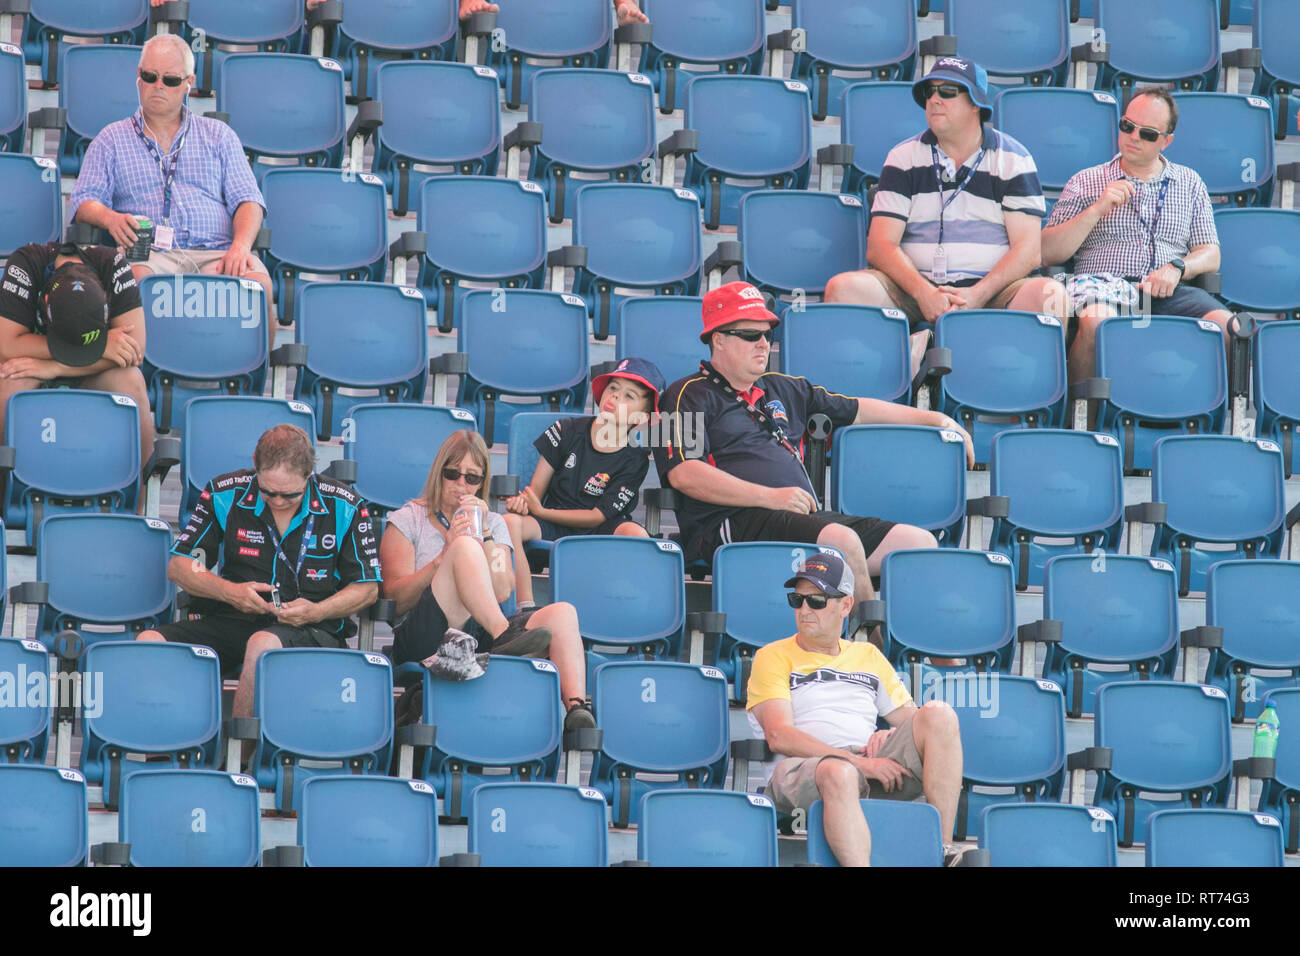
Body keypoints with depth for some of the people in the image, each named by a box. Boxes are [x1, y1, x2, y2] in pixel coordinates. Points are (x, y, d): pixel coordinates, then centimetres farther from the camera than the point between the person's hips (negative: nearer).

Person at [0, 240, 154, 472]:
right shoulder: (24, 264, -29)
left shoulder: (113, 265, -26)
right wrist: (103, 346, -36)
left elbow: (135, 349, -27)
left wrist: (55, 368, -35)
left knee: (130, 383, -31)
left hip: (91, 375, 1)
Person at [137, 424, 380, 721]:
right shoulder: (225, 495, 3)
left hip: (313, 630, -3)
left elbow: (368, 588, 8)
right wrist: (229, 591, -8)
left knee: (263, 645, -40)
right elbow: (179, 565, 10)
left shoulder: (343, 508, 0)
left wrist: (317, 612, -10)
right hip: (232, 621, 3)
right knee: (149, 642, -25)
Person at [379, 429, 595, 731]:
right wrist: (444, 558, -13)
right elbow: (395, 599, -1)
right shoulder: (407, 520, 13)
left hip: (483, 635, 4)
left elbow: (502, 593, 8)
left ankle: (577, 707, -45)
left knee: (562, 612, -22)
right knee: (465, 547, -26)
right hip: (424, 637, -4)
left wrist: (484, 534, 0)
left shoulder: (493, 523, 24)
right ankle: (506, 639, -45)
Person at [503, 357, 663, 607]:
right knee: (510, 522, -30)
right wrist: (523, 501, -24)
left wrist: (541, 511, -16)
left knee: (636, 534, -34)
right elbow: (537, 489, 2)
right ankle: (525, 608, -34)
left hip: (598, 530, -1)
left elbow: (597, 516, -10)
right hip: (552, 529, 1)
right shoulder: (568, 431, -1)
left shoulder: (635, 460, -7)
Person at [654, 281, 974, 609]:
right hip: (731, 522, -8)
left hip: (804, 518, 8)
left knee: (920, 543, -10)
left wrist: (935, 419, 39)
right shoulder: (690, 395, 6)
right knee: (841, 541, -33)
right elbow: (683, 474, -9)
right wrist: (770, 497, -14)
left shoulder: (783, 389, 29)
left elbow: (856, 410, 39)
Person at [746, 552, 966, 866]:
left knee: (938, 714, -20)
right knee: (838, 773, -42)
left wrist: (894, 735, -1)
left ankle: (942, 848, -25)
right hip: (803, 767, -4)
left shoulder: (868, 656, 28)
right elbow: (779, 736, -3)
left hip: (870, 766, 4)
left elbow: (913, 719, 26)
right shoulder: (773, 657, 13)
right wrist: (858, 762, -13)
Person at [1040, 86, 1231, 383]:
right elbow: (1048, 253, 7)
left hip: (1168, 292, 2)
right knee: (1096, 321, -39)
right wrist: (1097, 209, -4)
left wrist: (1176, 268, -5)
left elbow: (1210, 255, 17)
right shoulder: (1085, 182, 17)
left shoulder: (1189, 183, 23)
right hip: (1104, 285, -2)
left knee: (1226, 326, -29)